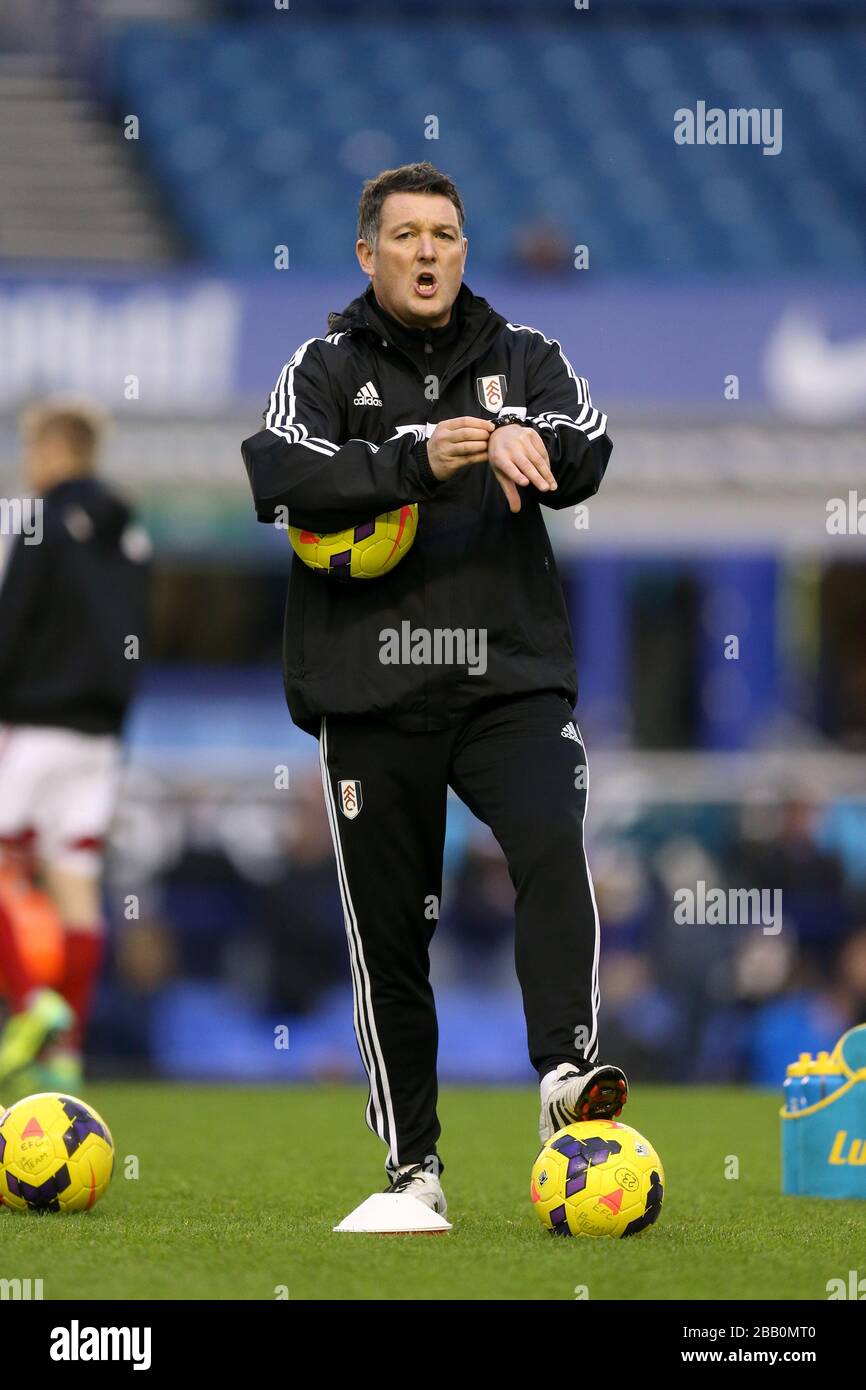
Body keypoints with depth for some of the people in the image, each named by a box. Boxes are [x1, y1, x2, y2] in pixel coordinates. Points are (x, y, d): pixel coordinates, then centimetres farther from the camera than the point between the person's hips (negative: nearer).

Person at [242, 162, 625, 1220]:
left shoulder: (524, 359, 11)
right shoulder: (327, 368, 5)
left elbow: (587, 453, -6)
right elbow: (280, 477, -14)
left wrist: (525, 443, -28)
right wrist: (418, 461, -26)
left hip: (511, 677, 0)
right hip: (371, 690, 0)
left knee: (551, 846, -26)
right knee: (388, 931, 3)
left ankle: (566, 1069, -36)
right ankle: (412, 1163, 11)